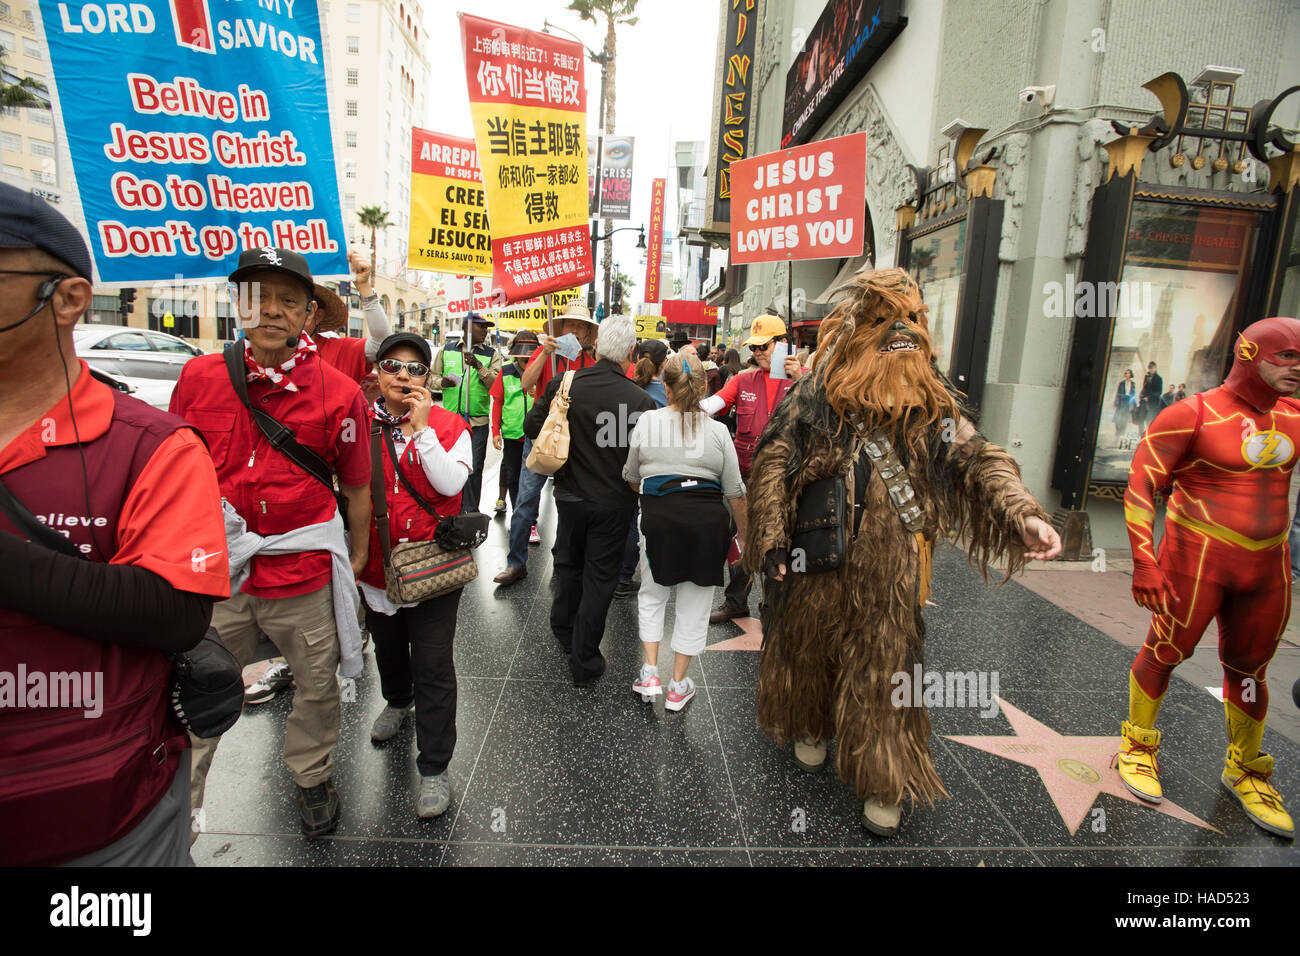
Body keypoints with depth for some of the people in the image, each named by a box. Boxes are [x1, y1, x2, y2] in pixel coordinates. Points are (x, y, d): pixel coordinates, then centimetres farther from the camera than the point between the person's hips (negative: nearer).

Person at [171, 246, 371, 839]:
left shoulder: (339, 394, -7)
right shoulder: (199, 377, 0)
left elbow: (356, 488, 2)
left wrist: (358, 558, 9)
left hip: (305, 575, -1)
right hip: (215, 574, 2)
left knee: (317, 687, 17)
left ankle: (313, 778, 43)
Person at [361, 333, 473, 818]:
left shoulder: (448, 426, -7)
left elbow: (450, 483, -22)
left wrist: (421, 427, -23)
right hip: (377, 563, 4)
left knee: (433, 669, 0)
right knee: (388, 650, 27)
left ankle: (434, 768, 15)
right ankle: (397, 702, 59)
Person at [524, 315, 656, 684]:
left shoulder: (563, 385, -13)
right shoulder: (640, 400, -19)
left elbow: (531, 427, -2)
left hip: (570, 495, 2)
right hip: (614, 502, -2)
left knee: (569, 563, 25)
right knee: (600, 575, 11)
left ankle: (564, 632, 47)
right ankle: (584, 662, 20)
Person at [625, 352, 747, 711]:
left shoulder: (646, 421, -1)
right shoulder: (718, 430, -1)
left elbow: (631, 477, 11)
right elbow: (735, 492, 4)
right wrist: (743, 530, 18)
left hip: (660, 517, 0)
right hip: (708, 520, 1)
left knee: (652, 595, 22)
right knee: (694, 605, 13)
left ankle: (650, 673, 19)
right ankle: (678, 687, 25)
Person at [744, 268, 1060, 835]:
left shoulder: (931, 402, 0)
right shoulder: (816, 394, -5)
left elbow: (975, 459, -7)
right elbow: (773, 460, -6)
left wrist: (1022, 513, -24)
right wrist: (771, 539, -10)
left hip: (889, 572, 1)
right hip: (818, 558, 0)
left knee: (883, 666, 8)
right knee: (806, 641, 17)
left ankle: (884, 784, 27)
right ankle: (811, 727, 47)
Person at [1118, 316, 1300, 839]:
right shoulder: (1192, 416, -12)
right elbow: (1139, 488, -16)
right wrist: (1143, 562, -21)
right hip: (1197, 558, -6)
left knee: (1249, 667, 16)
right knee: (1165, 652, 5)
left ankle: (1245, 770, 35)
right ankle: (1137, 747, 25)